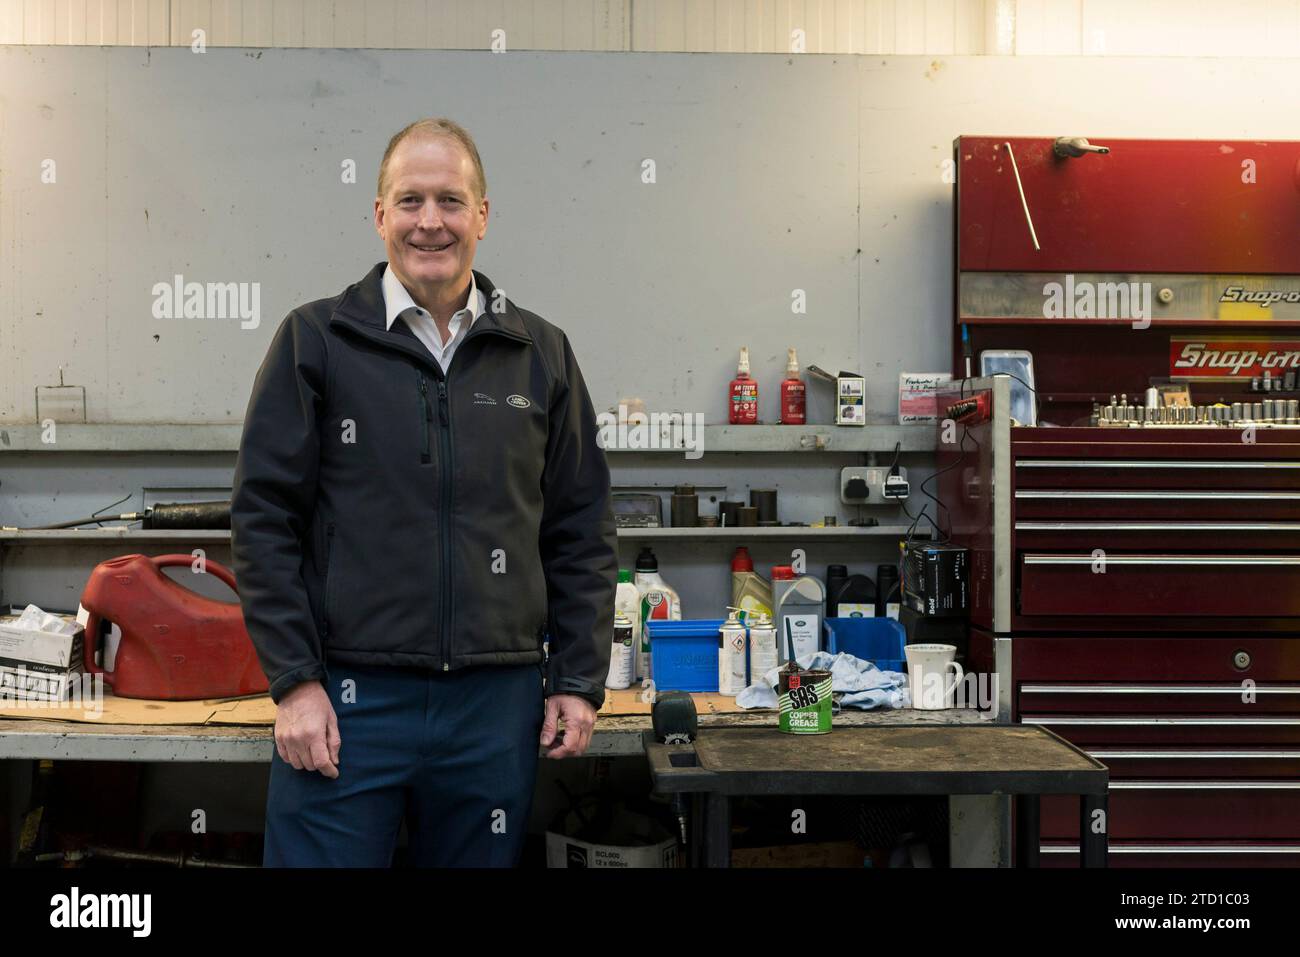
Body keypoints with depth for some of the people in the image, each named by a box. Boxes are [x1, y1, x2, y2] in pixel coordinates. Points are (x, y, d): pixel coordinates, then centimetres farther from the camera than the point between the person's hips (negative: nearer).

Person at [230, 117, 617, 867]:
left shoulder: (541, 353, 8)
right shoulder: (316, 341, 2)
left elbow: (582, 530, 10)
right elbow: (264, 517, -1)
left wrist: (579, 680, 4)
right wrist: (294, 681, -7)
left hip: (498, 700, 3)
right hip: (347, 699, -2)